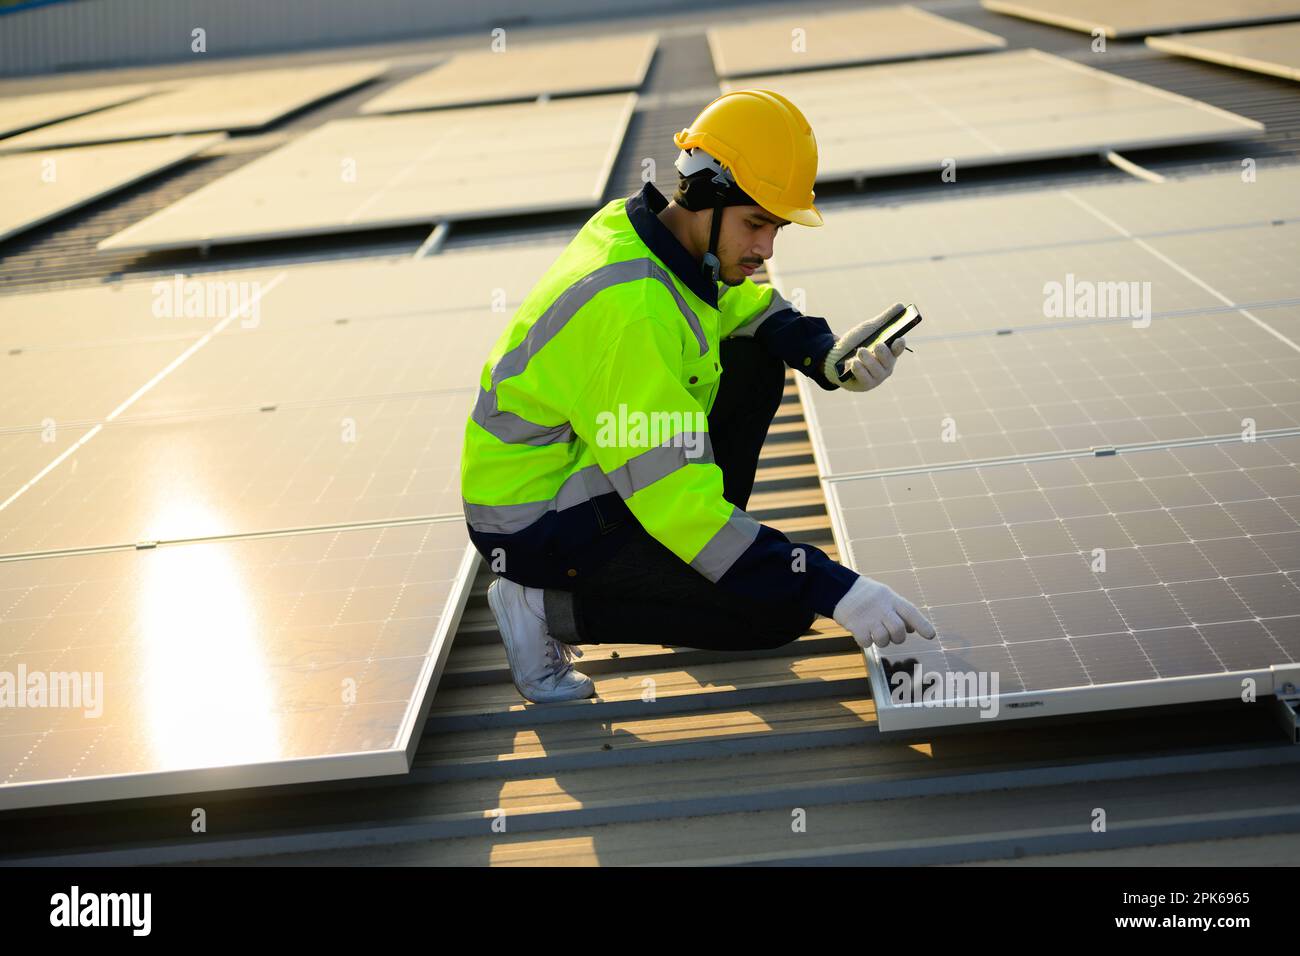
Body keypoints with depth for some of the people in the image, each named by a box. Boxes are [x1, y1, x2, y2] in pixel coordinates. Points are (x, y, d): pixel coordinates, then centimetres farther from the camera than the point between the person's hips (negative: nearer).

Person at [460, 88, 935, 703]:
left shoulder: (653, 233, -4)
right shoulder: (631, 308, -32)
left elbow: (753, 308, 15)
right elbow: (675, 500, -34)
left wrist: (831, 358, -8)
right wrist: (833, 590, -34)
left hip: (583, 465, 9)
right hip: (535, 528, -9)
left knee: (758, 363, 8)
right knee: (782, 608, -14)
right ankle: (550, 606, -5)